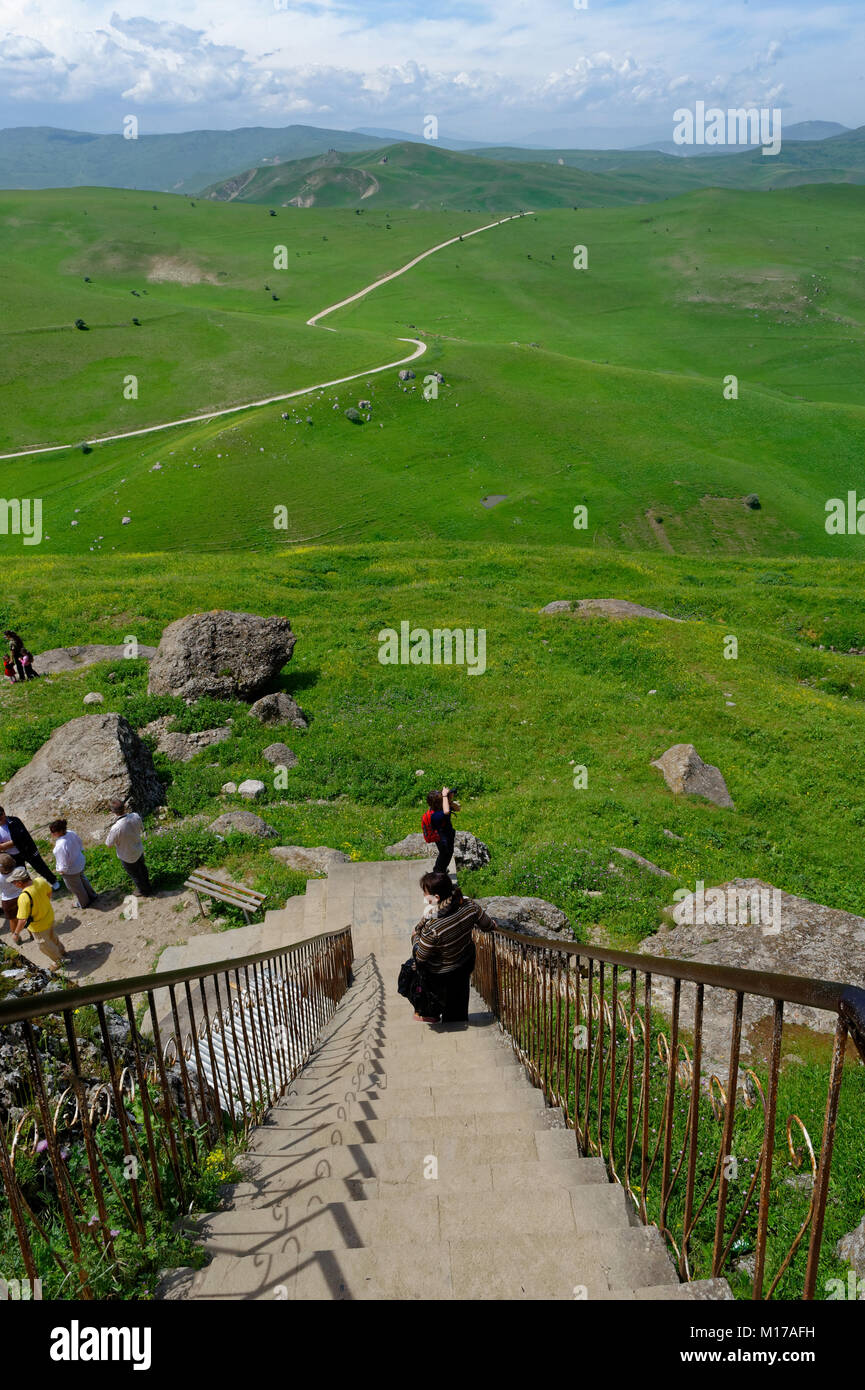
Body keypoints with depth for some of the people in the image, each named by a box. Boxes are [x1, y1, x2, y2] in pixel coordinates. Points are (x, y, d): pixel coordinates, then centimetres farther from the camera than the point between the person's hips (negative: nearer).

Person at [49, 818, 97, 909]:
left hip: (71, 871, -7)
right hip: (80, 862, 7)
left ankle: (84, 903, 47)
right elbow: (80, 844, 1)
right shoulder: (71, 833, -18)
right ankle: (92, 896, 55)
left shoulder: (60, 846, -40)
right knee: (82, 879, 33)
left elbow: (65, 864, -30)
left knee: (76, 887, 22)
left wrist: (61, 870, -11)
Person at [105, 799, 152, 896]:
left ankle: (145, 892, 47)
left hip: (128, 858, -5)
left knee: (135, 875, 23)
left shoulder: (116, 829, -40)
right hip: (139, 850, 5)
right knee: (142, 869, 32)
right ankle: (148, 887, 57)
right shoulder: (136, 816, -25)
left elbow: (109, 843, -19)